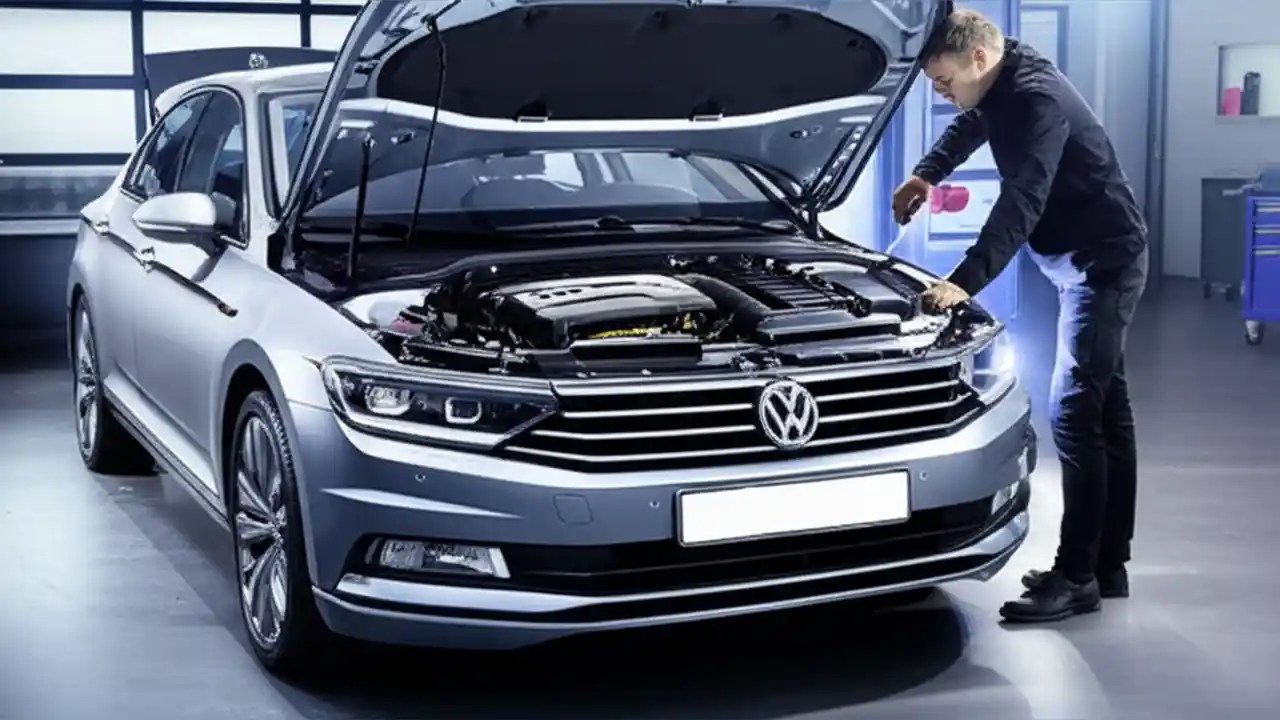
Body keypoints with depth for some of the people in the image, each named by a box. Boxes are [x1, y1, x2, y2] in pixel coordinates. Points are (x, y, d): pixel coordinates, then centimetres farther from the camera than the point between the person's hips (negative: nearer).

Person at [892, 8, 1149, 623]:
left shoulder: (1037, 98, -24)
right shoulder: (1003, 88, 6)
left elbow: (1020, 204, -34)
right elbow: (968, 128, 31)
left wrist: (965, 281, -41)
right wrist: (926, 174, 21)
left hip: (1103, 262, -10)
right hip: (1082, 262, 10)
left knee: (1074, 414, -12)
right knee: (1105, 411, 11)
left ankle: (1077, 578, -8)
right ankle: (1109, 566, 18)